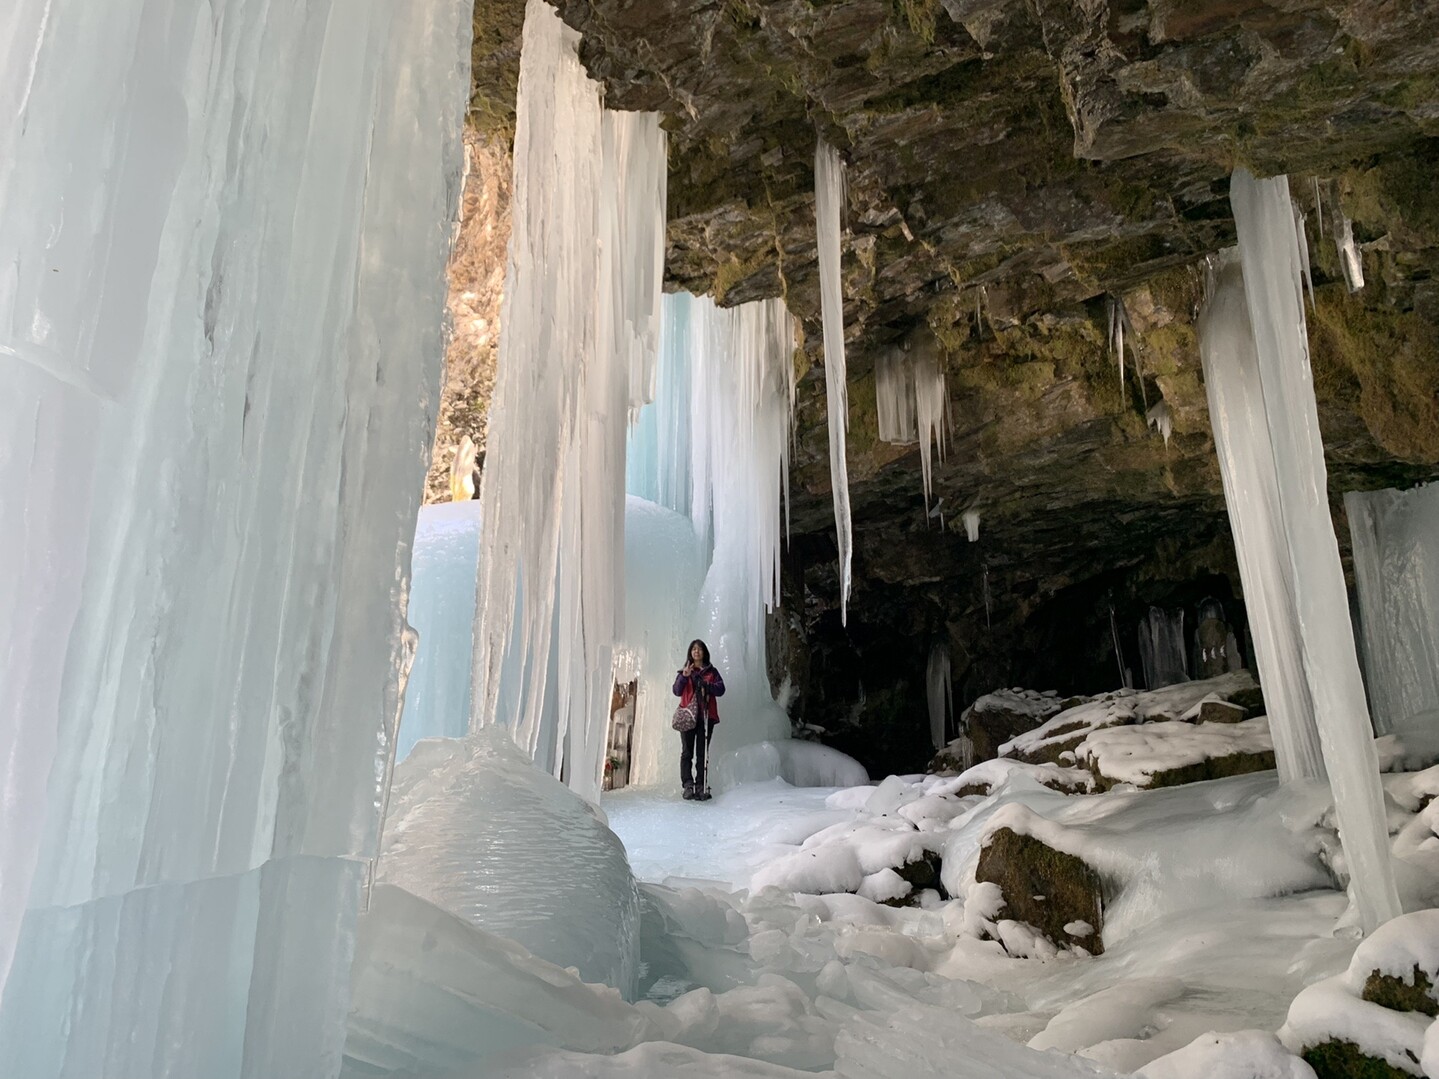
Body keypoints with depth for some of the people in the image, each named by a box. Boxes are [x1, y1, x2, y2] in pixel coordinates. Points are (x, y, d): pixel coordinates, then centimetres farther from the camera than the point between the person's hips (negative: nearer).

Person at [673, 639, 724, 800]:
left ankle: (700, 786, -1)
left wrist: (705, 685, -15)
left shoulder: (711, 672, 13)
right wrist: (684, 676, -16)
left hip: (706, 716, 0)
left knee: (702, 752, -1)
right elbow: (677, 691, 0)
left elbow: (720, 689, 1)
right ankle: (688, 785, -6)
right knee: (687, 751, -4)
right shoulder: (683, 671, 13)